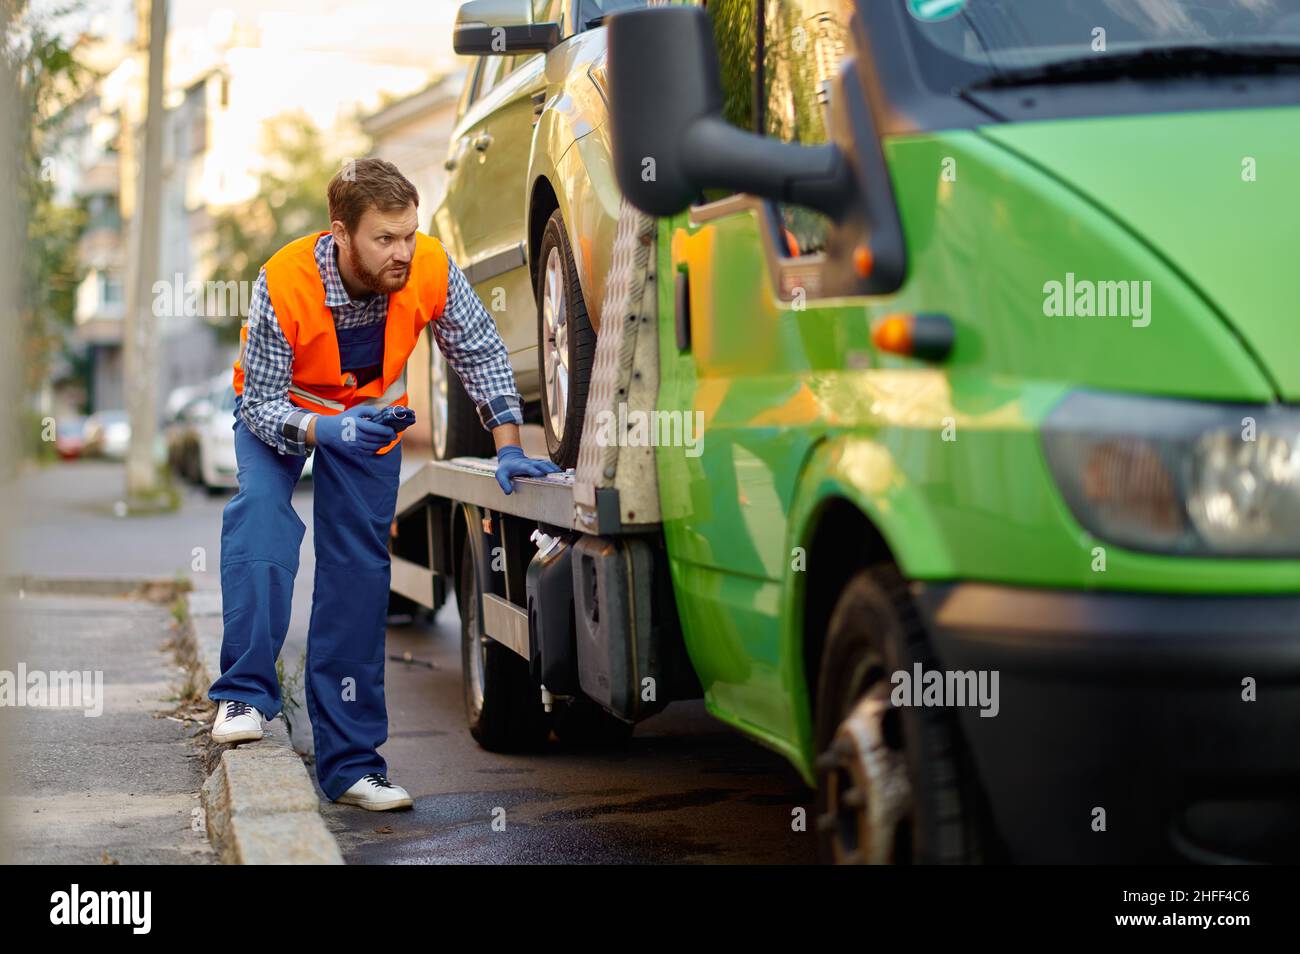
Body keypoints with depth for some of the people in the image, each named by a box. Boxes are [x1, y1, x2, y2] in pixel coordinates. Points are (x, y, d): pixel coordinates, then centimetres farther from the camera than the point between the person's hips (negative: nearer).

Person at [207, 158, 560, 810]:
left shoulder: (432, 270, -27)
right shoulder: (284, 284, -34)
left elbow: (481, 353, -11)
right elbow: (260, 402, -26)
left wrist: (508, 449, -17)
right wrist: (323, 430, -45)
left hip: (371, 414, 2)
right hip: (276, 408, -2)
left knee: (360, 574, -3)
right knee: (260, 510, -32)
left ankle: (349, 761, 2)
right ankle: (244, 694, -28)